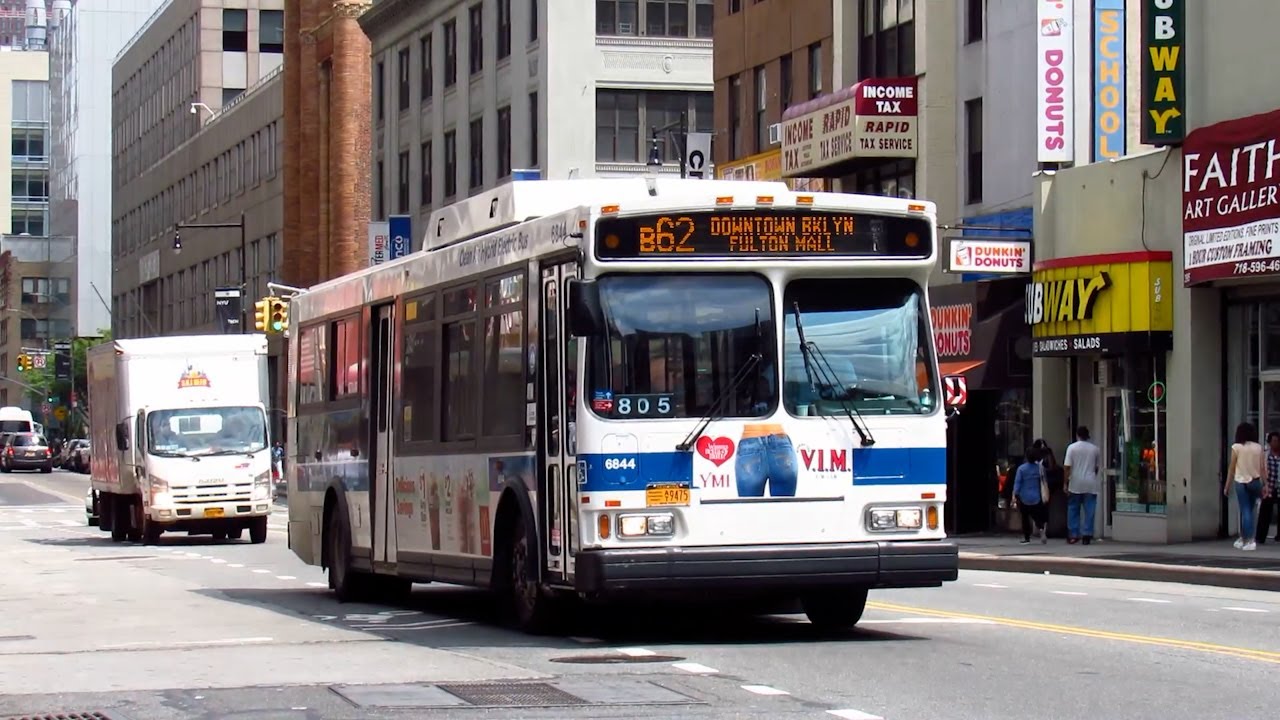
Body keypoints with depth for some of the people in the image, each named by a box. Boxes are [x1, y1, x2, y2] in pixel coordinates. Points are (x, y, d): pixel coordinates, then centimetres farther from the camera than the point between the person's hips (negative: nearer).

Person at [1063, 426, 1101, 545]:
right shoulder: (1095, 449, 5)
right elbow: (1097, 467, 14)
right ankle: (1087, 535, -2)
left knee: (1073, 510, 8)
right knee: (1089, 510, 3)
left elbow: (1067, 467, -8)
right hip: (1090, 484, 2)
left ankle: (1073, 535, 8)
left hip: (1075, 484, -1)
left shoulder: (1072, 447, -4)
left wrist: (1066, 483, -4)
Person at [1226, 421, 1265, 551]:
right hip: (1255, 481, 2)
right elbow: (1262, 467, 0)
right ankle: (1245, 538, 19)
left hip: (1241, 482, -2)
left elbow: (1231, 468, -3)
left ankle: (1247, 539, -4)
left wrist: (1227, 486, 3)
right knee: (1251, 510, 14)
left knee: (1245, 511, 0)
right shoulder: (1258, 447, 2)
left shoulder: (1236, 447, -4)